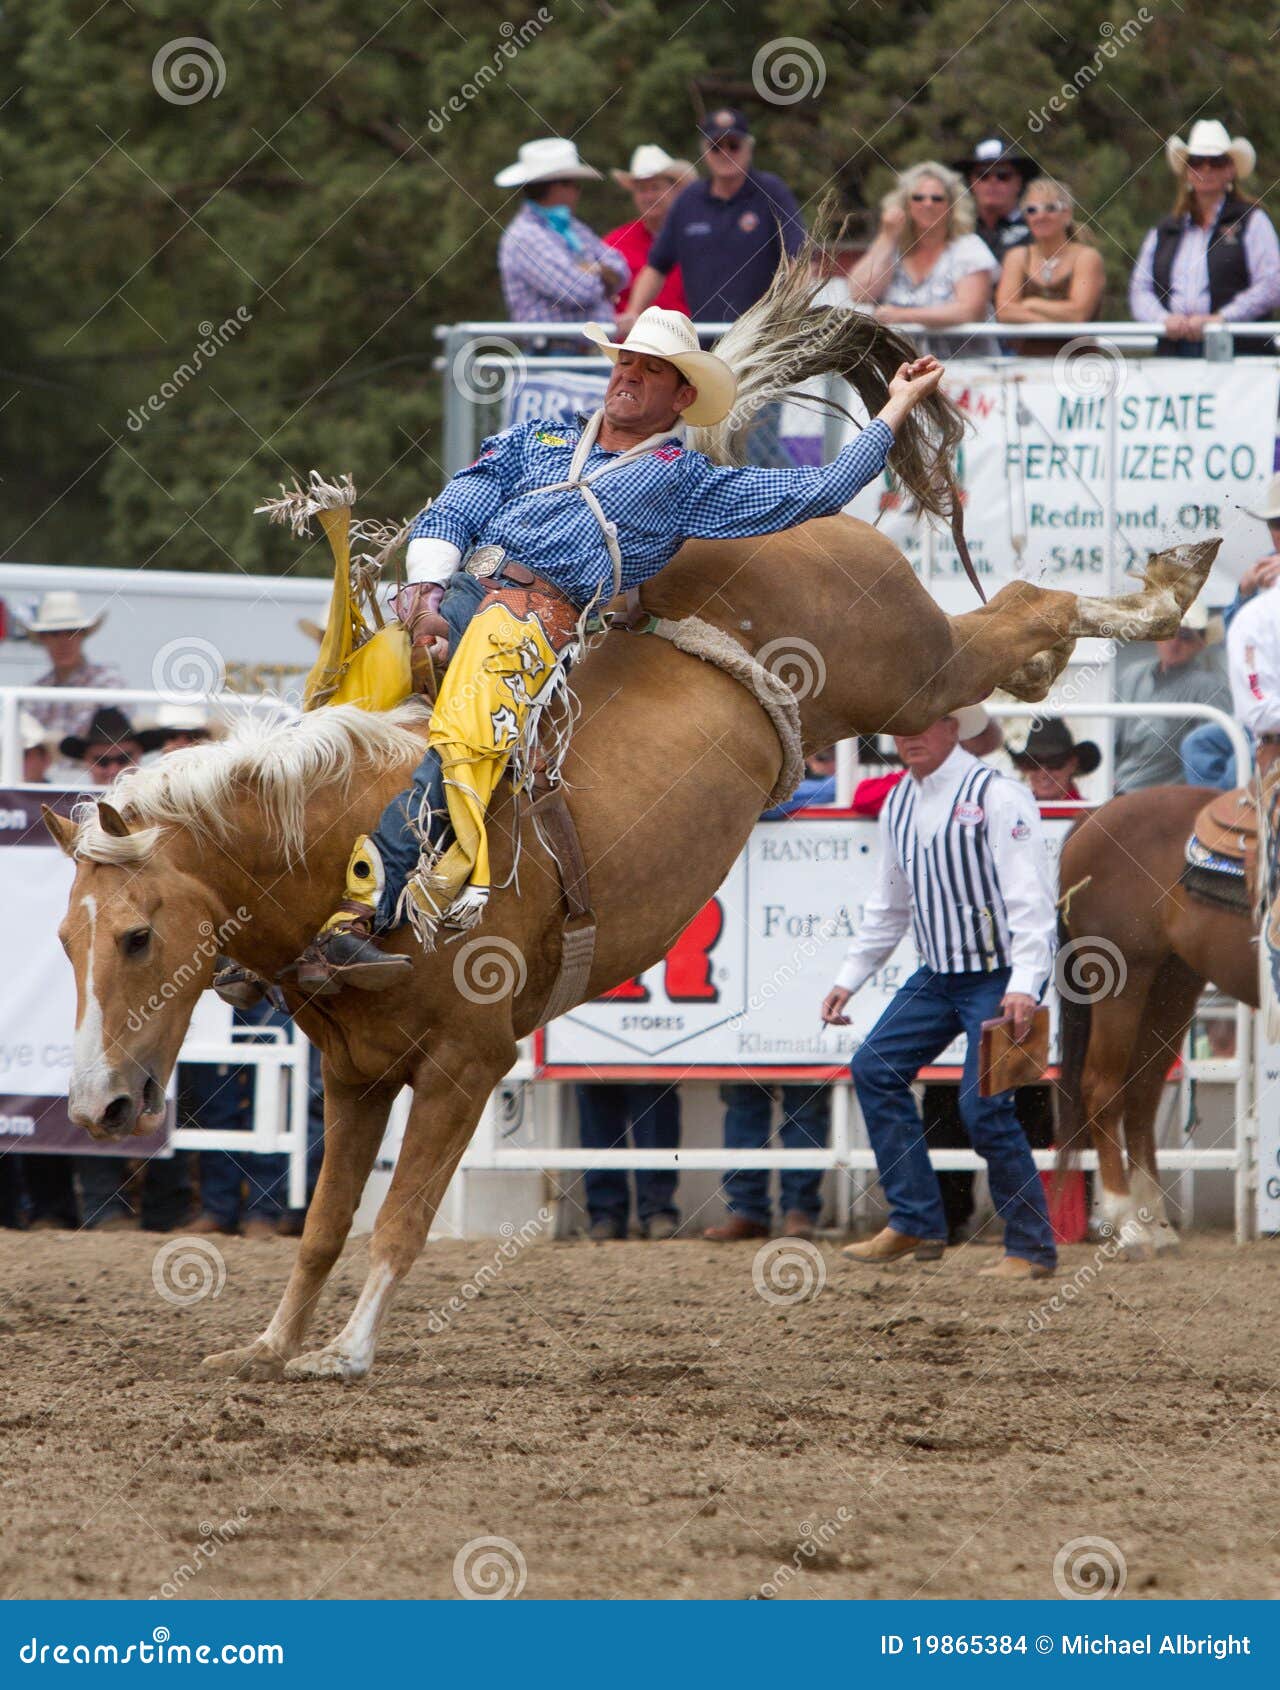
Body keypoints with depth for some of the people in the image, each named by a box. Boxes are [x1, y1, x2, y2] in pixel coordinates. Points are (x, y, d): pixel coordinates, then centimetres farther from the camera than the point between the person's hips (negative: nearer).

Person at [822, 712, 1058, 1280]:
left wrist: (1024, 985, -30)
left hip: (1001, 976, -8)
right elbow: (888, 907, 21)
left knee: (984, 1107, -15)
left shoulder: (995, 796, -15)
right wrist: (850, 977, 16)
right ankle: (915, 1225, 11)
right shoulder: (899, 805, 9)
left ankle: (1030, 1248, -1)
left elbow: (1029, 896, -21)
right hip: (938, 974, 8)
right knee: (874, 1068, 5)